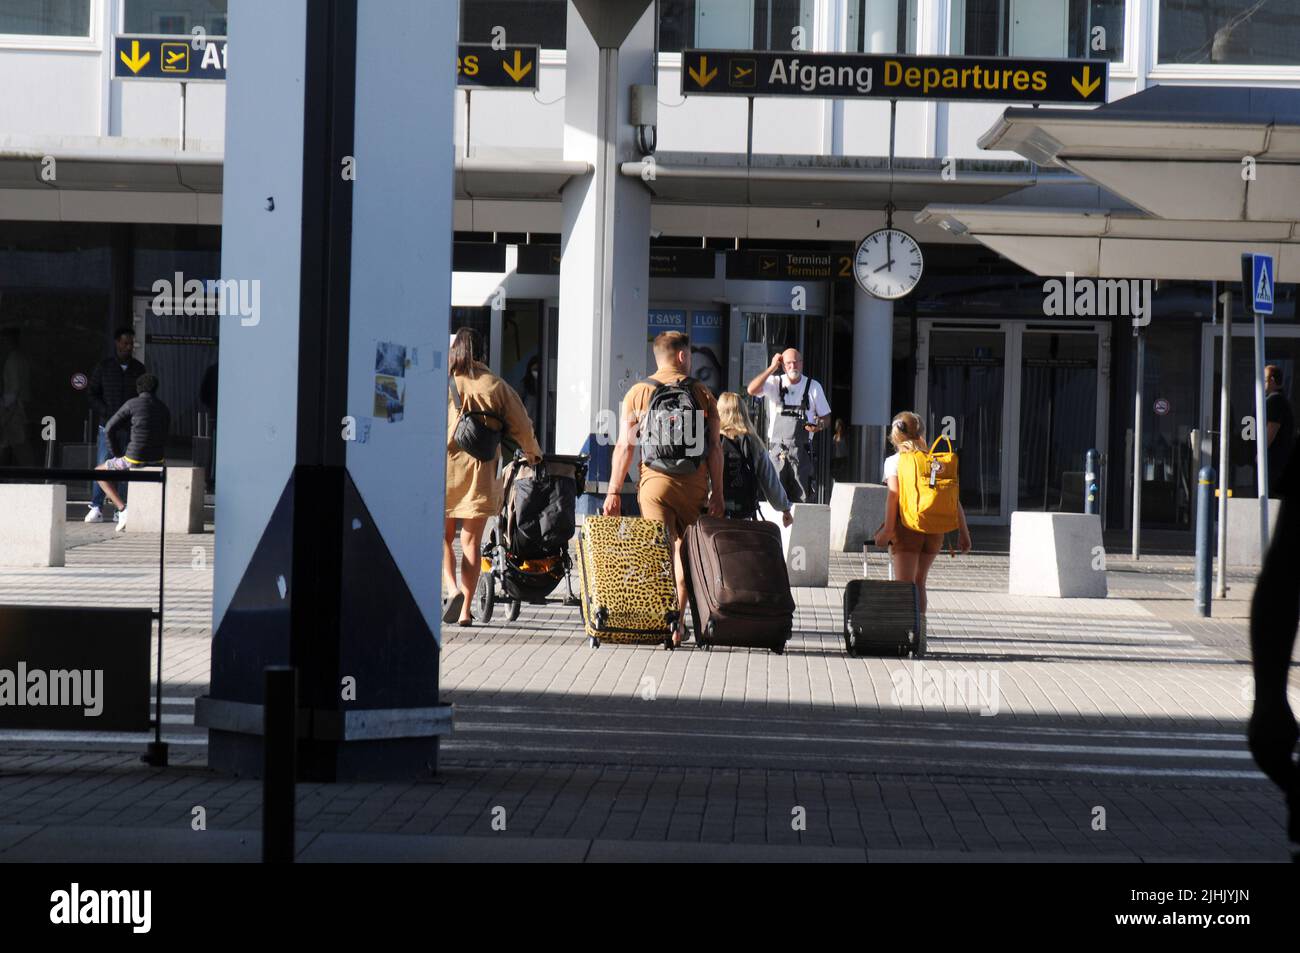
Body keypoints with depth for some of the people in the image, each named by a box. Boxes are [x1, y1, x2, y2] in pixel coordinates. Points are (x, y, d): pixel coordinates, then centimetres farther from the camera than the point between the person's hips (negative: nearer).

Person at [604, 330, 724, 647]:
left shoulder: (638, 393, 3)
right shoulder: (703, 394, 6)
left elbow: (624, 446, -1)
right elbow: (715, 448, 3)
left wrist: (614, 492, 1)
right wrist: (717, 493, 6)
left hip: (655, 481, -1)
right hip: (695, 485, 1)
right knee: (685, 551, 10)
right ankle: (678, 623, 8)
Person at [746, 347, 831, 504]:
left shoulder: (813, 387, 7)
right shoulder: (774, 383, 7)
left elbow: (825, 416, 14)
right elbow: (752, 390, -10)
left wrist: (819, 426, -10)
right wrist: (772, 368, -7)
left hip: (801, 450, 0)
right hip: (777, 450, 0)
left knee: (803, 499, -5)